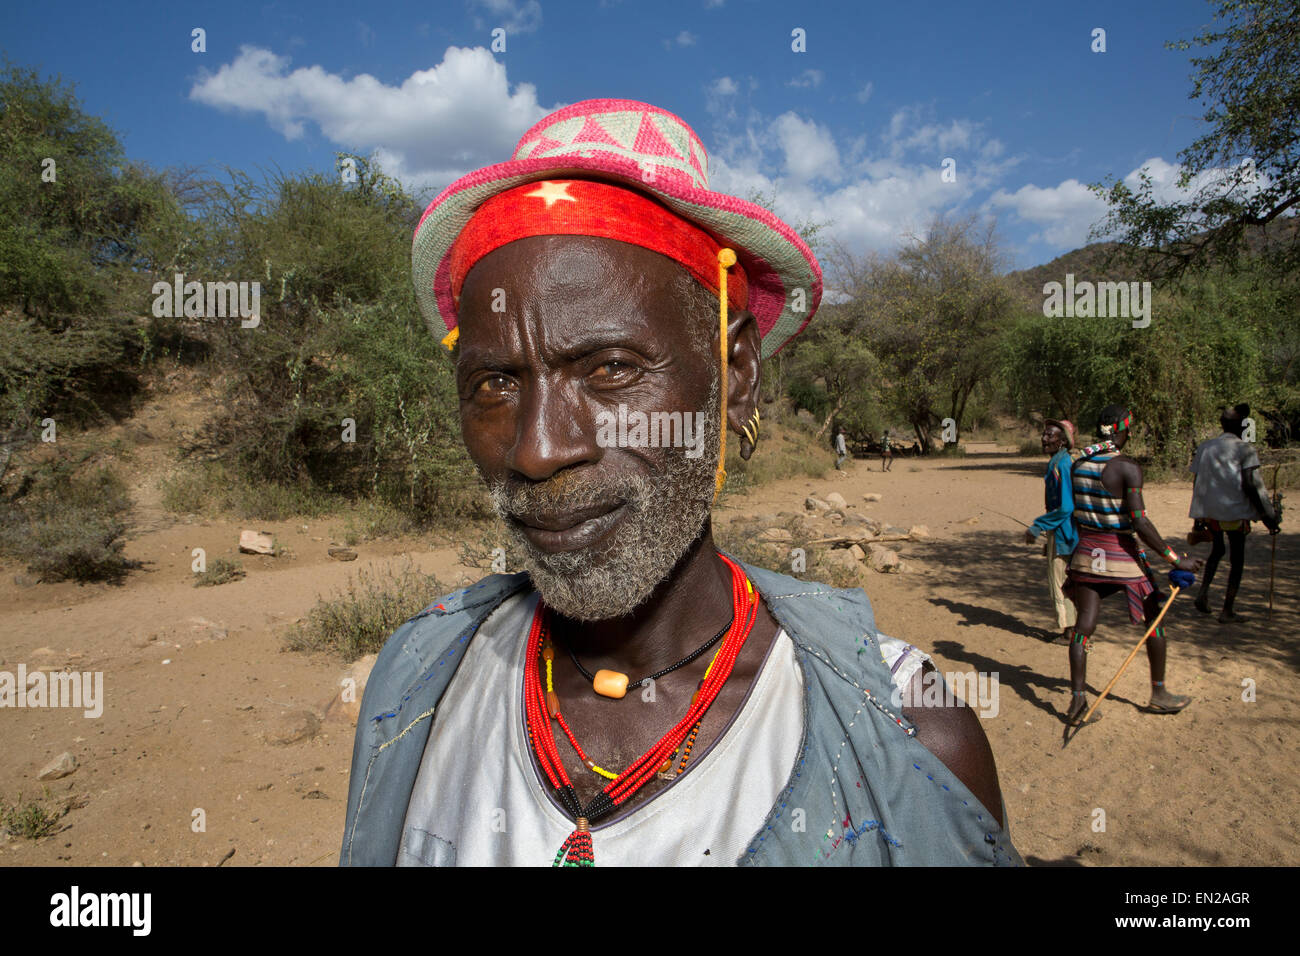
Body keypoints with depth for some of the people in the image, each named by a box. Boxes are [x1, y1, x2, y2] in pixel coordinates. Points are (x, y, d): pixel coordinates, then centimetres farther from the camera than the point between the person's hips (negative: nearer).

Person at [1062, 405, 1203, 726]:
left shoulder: (1078, 465, 3)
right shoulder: (1127, 467, -16)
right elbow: (1139, 522, -19)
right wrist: (1176, 559, -13)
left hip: (1086, 550, 5)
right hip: (1121, 552, -5)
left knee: (1084, 625, 5)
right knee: (1153, 621, 15)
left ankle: (1077, 702, 3)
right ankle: (1159, 695, 28)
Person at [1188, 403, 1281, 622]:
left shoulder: (1204, 447, 7)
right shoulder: (1244, 449, -7)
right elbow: (1249, 485, -14)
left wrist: (1199, 517, 18)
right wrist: (1266, 516, -8)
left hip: (1208, 510, 5)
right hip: (1234, 510, -5)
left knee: (1217, 550, 25)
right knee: (1236, 559, 7)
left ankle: (1203, 592, 7)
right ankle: (1227, 611, 9)